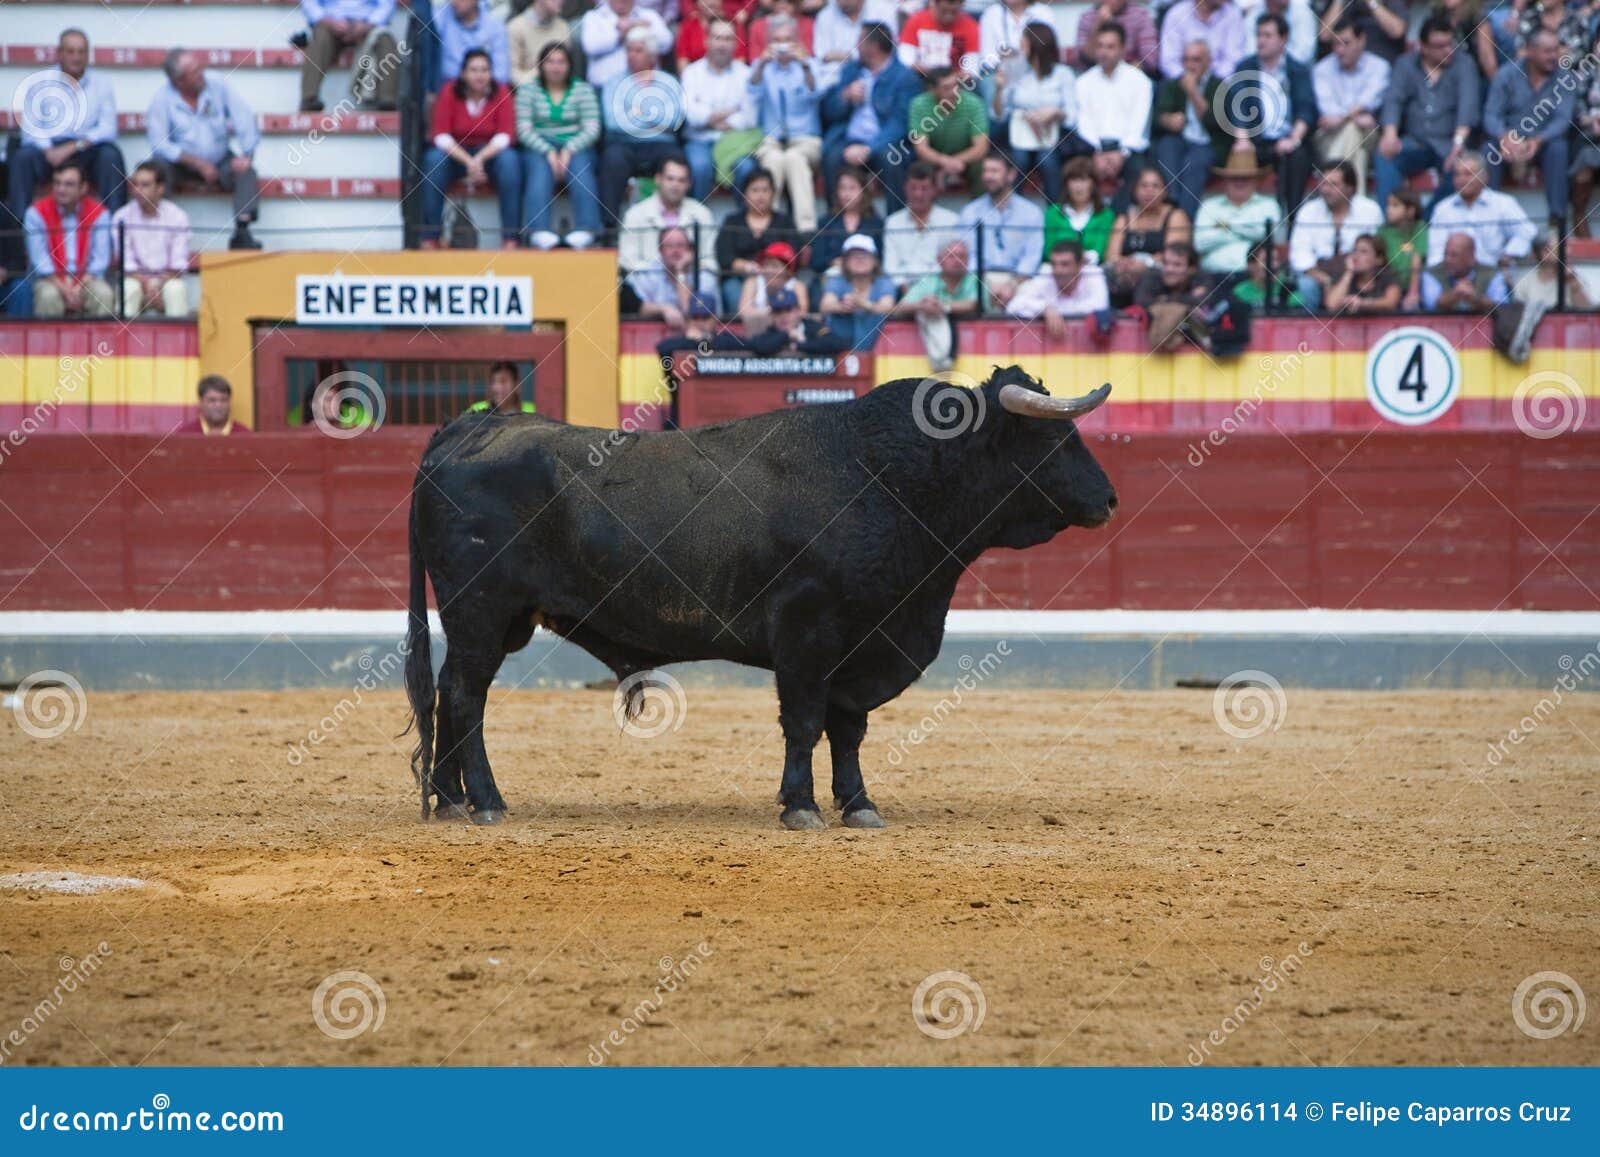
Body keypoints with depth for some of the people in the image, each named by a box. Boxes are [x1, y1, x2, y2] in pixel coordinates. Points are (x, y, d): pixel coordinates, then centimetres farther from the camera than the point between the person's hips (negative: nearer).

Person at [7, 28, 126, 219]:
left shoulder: (101, 82, 5)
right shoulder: (39, 82, 4)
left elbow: (108, 128, -4)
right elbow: (30, 128, -3)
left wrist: (76, 146, -20)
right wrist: (48, 151, -24)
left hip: (88, 149, 0)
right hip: (48, 147, 0)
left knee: (111, 156, -30)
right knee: (22, 157, -30)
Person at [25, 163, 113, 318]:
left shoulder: (99, 214, 1)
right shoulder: (36, 213, -3)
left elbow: (100, 259, -5)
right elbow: (40, 260, -9)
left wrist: (79, 289, -19)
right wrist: (64, 289, -20)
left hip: (87, 281, 1)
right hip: (51, 281, -1)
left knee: (103, 294, -30)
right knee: (48, 296, -34)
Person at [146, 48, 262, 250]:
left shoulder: (217, 83, -8)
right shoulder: (163, 99, -13)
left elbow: (244, 119, -9)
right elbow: (160, 144, -18)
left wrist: (246, 154, -23)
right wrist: (199, 164, -24)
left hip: (220, 162, 2)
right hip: (182, 165, -2)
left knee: (246, 171, -25)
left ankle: (242, 232, -32)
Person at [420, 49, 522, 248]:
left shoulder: (500, 93, -6)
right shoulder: (450, 92, -7)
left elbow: (505, 135, -12)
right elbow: (441, 136, -12)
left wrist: (480, 159, -29)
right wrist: (468, 161, -26)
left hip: (490, 151, 0)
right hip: (455, 153, 0)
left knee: (509, 160, -31)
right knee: (433, 159, -31)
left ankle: (511, 237, -29)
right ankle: (429, 237, -28)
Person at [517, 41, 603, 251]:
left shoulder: (583, 90, 8)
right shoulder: (528, 90, 7)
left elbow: (592, 129, -1)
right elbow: (524, 129, -2)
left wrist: (568, 151, -17)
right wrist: (548, 152, -17)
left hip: (575, 147, 1)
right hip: (539, 147, -1)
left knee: (579, 167, -32)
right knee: (540, 170, -33)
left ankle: (585, 229, -42)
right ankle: (539, 231, -47)